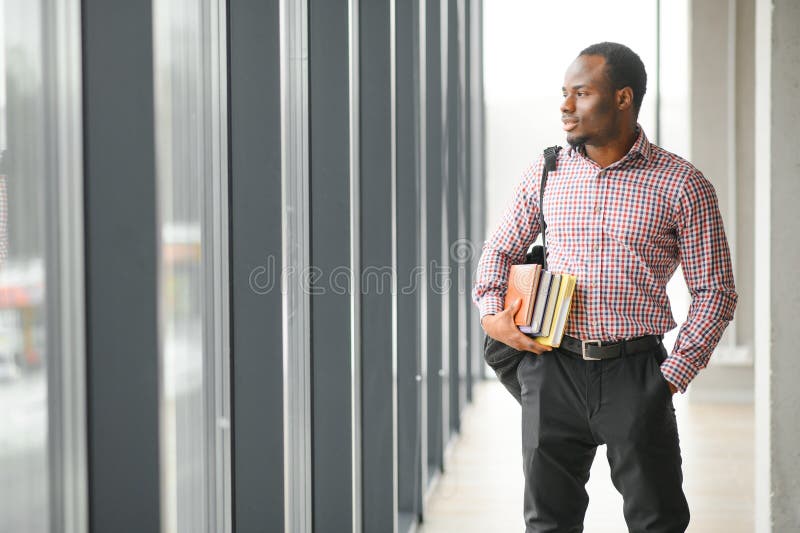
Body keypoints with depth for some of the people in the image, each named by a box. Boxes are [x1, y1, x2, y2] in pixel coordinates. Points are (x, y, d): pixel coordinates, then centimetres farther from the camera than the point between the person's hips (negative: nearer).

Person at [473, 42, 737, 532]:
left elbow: (715, 292, 0)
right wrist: (491, 313, 2)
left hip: (634, 371, -2)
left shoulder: (681, 184, -2)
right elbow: (501, 249, 20)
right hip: (552, 371, 3)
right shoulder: (546, 173, 8)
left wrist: (673, 375, -6)